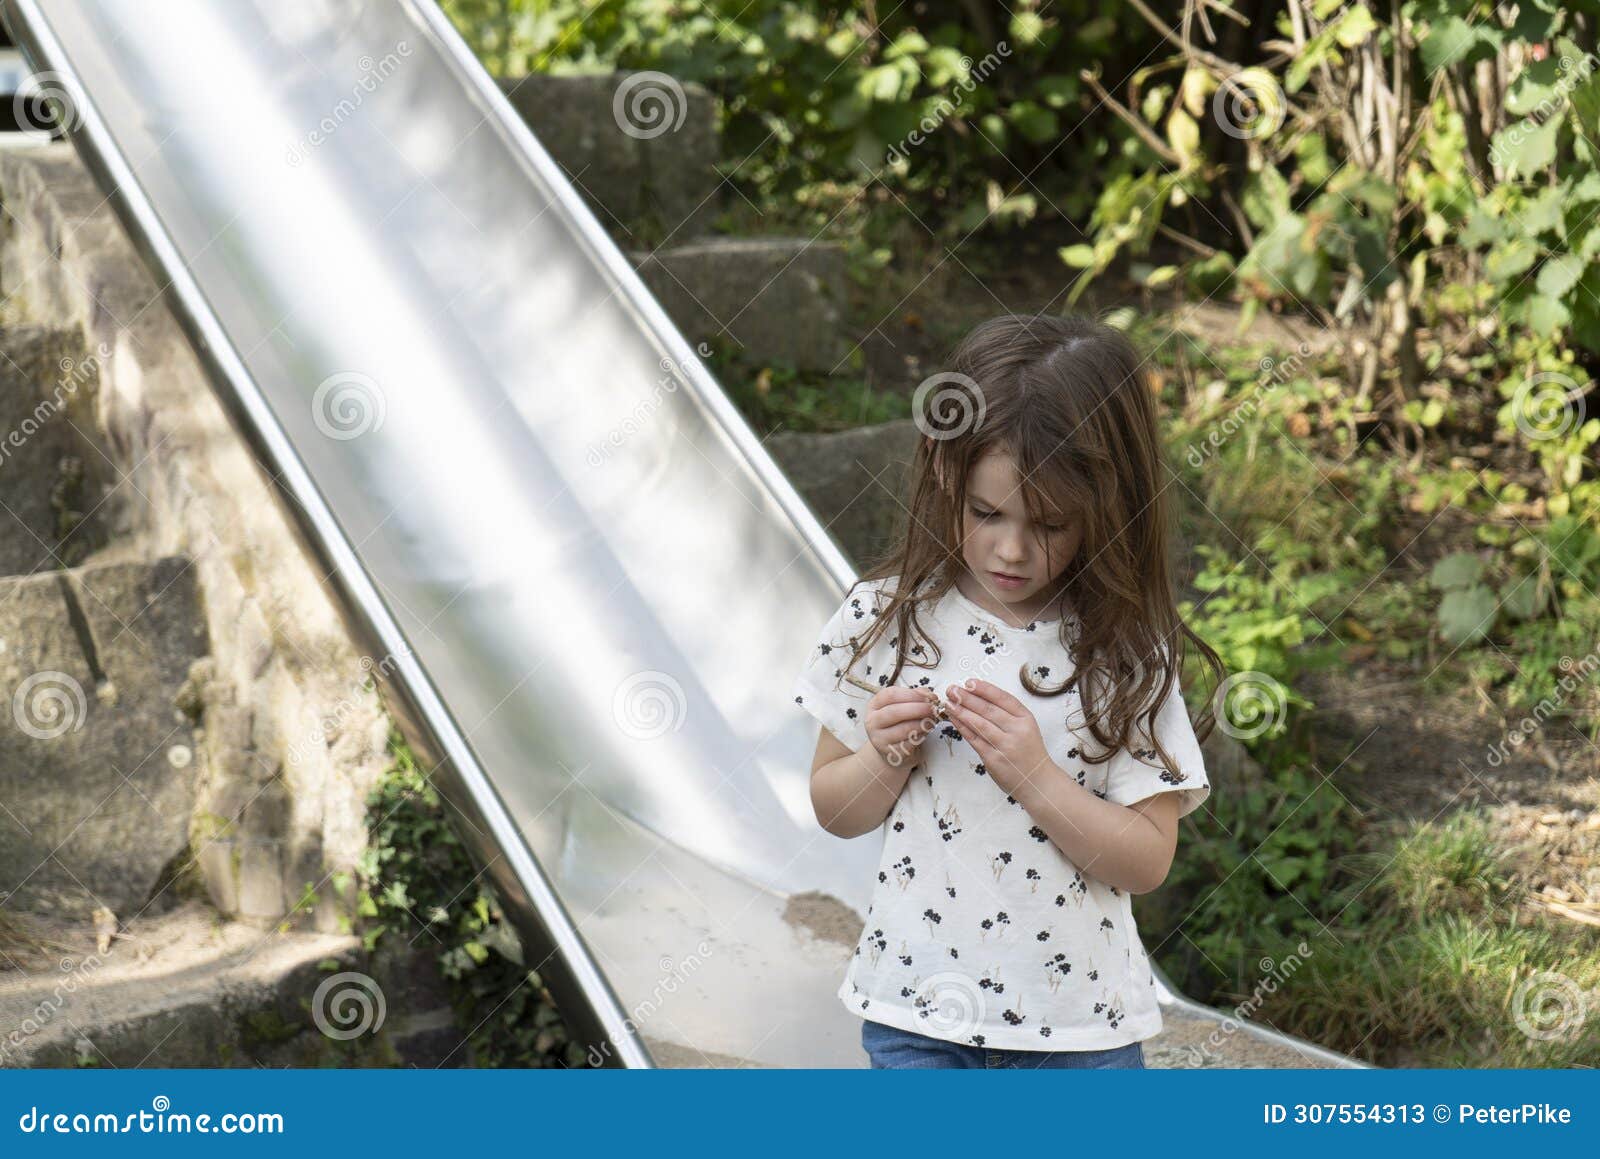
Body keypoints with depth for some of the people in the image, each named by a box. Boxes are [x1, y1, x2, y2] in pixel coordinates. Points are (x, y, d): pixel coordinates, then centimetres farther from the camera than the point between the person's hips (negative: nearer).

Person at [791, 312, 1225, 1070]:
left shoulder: (1126, 653, -8)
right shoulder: (889, 618, -3)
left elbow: (1148, 859, -9)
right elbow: (833, 809, 5)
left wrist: (1036, 777, -22)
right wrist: (887, 759, -14)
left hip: (1081, 1023, -1)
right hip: (917, 1007, 1)